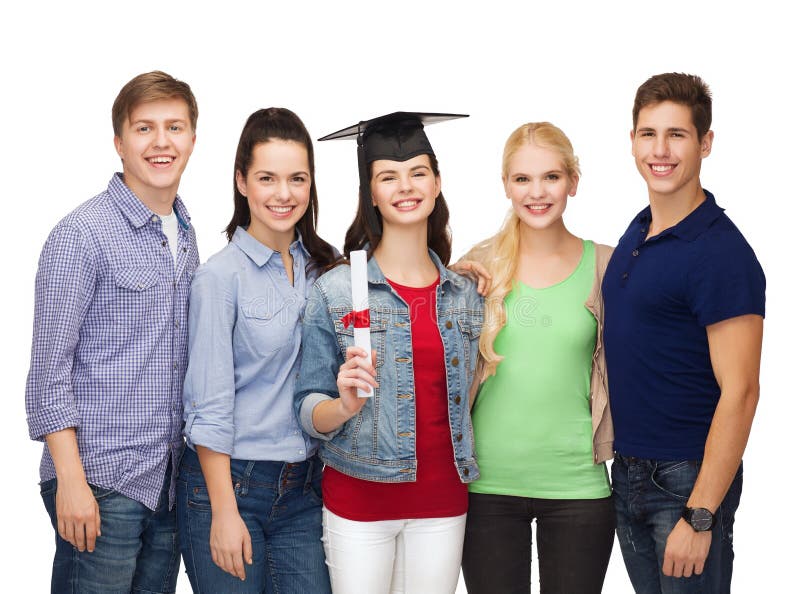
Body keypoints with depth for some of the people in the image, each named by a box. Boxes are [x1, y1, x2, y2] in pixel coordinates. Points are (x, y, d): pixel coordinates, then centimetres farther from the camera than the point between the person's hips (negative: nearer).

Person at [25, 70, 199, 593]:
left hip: (169, 481, 7)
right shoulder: (81, 235, -10)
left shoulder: (186, 235, 12)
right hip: (100, 481, -7)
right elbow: (49, 368, -12)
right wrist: (71, 480, -17)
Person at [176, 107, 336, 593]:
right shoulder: (221, 276, -10)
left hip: (304, 487, 5)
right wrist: (224, 512, -14)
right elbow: (209, 407, -11)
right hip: (228, 482, -4)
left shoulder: (325, 266, 6)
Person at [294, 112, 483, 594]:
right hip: (360, 496, -3)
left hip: (443, 499, 3)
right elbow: (309, 412, -5)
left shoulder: (466, 293, 5)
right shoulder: (336, 290, -6)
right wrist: (345, 404, -23)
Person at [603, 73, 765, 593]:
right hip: (629, 472, 7)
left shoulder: (720, 253, -17)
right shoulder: (637, 233, 8)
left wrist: (699, 516, -21)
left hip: (687, 478, -7)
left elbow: (739, 393, -20)